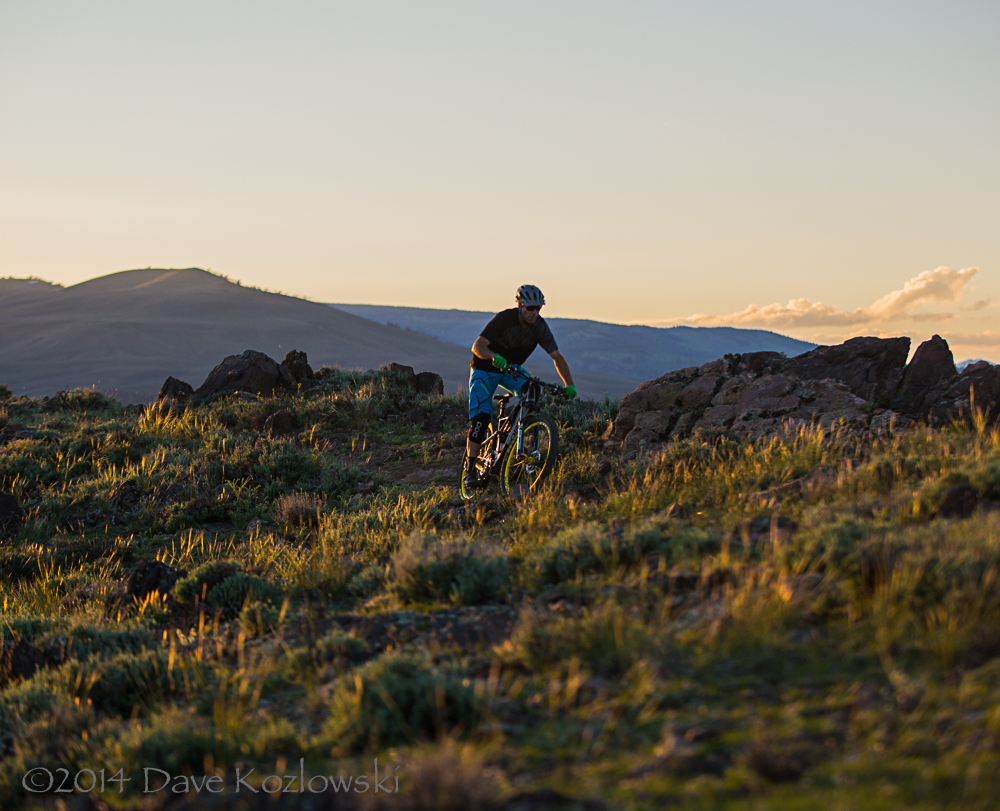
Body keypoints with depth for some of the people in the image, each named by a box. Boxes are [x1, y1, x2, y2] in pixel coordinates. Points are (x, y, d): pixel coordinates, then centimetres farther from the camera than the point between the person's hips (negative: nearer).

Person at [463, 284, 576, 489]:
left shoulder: (539, 326, -15)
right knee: (481, 418, -19)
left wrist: (569, 384, -27)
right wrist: (495, 357, -54)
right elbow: (477, 346, -33)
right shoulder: (503, 318, -27)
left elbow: (557, 357, -14)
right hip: (485, 369, -4)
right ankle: (470, 468, -11)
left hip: (511, 369, 4)